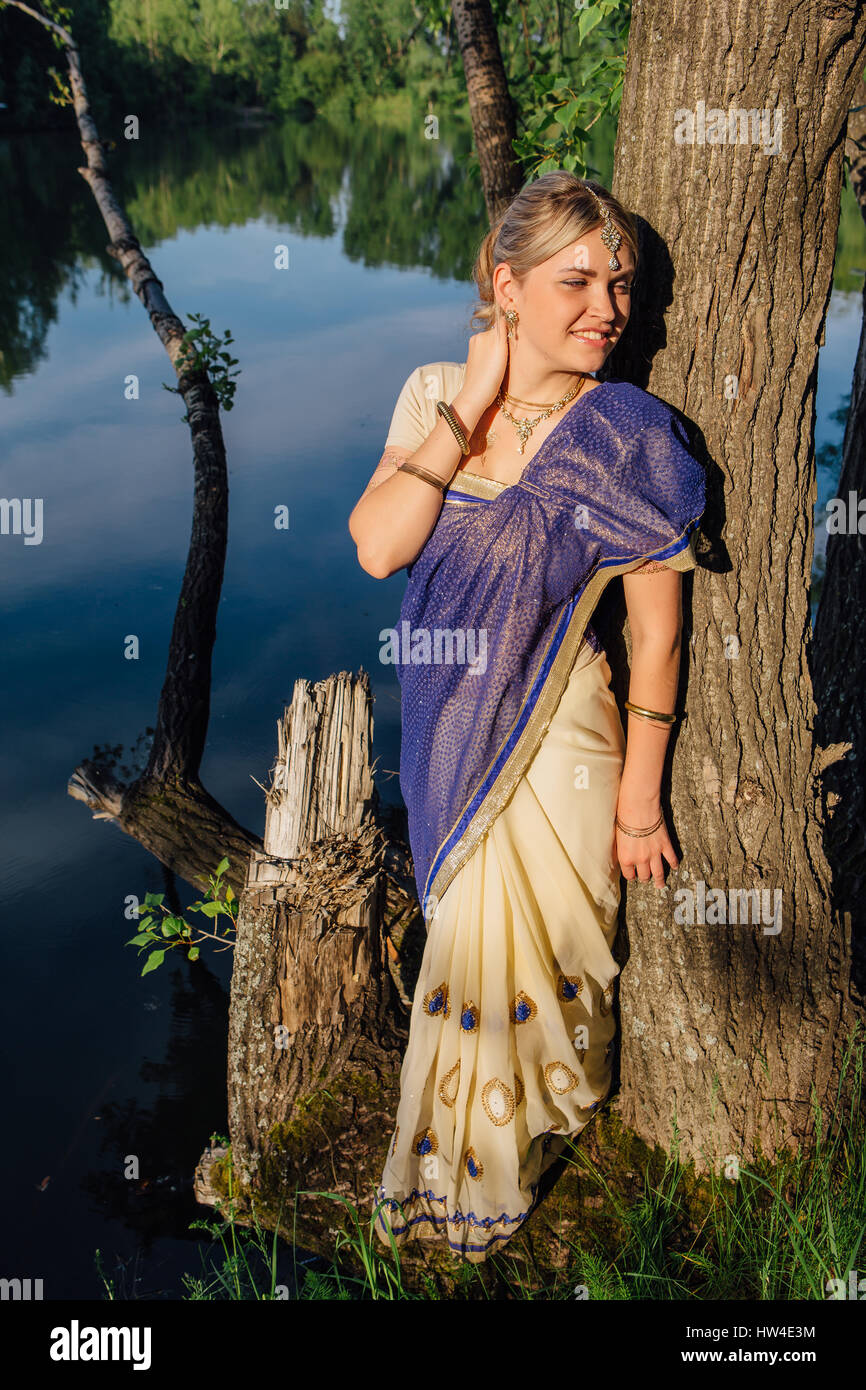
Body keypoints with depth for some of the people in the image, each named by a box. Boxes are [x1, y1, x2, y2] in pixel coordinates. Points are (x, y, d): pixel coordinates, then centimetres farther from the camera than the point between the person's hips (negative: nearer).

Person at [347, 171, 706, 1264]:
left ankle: (481, 1182, 42)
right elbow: (377, 547, -18)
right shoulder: (433, 394, -5)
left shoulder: (628, 437, -16)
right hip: (447, 736, 4)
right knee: (466, 956, 24)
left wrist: (639, 800, -9)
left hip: (554, 751, -4)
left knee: (511, 971, 12)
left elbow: (657, 637, -11)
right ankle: (462, 1171, 52)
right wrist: (471, 405, -20)